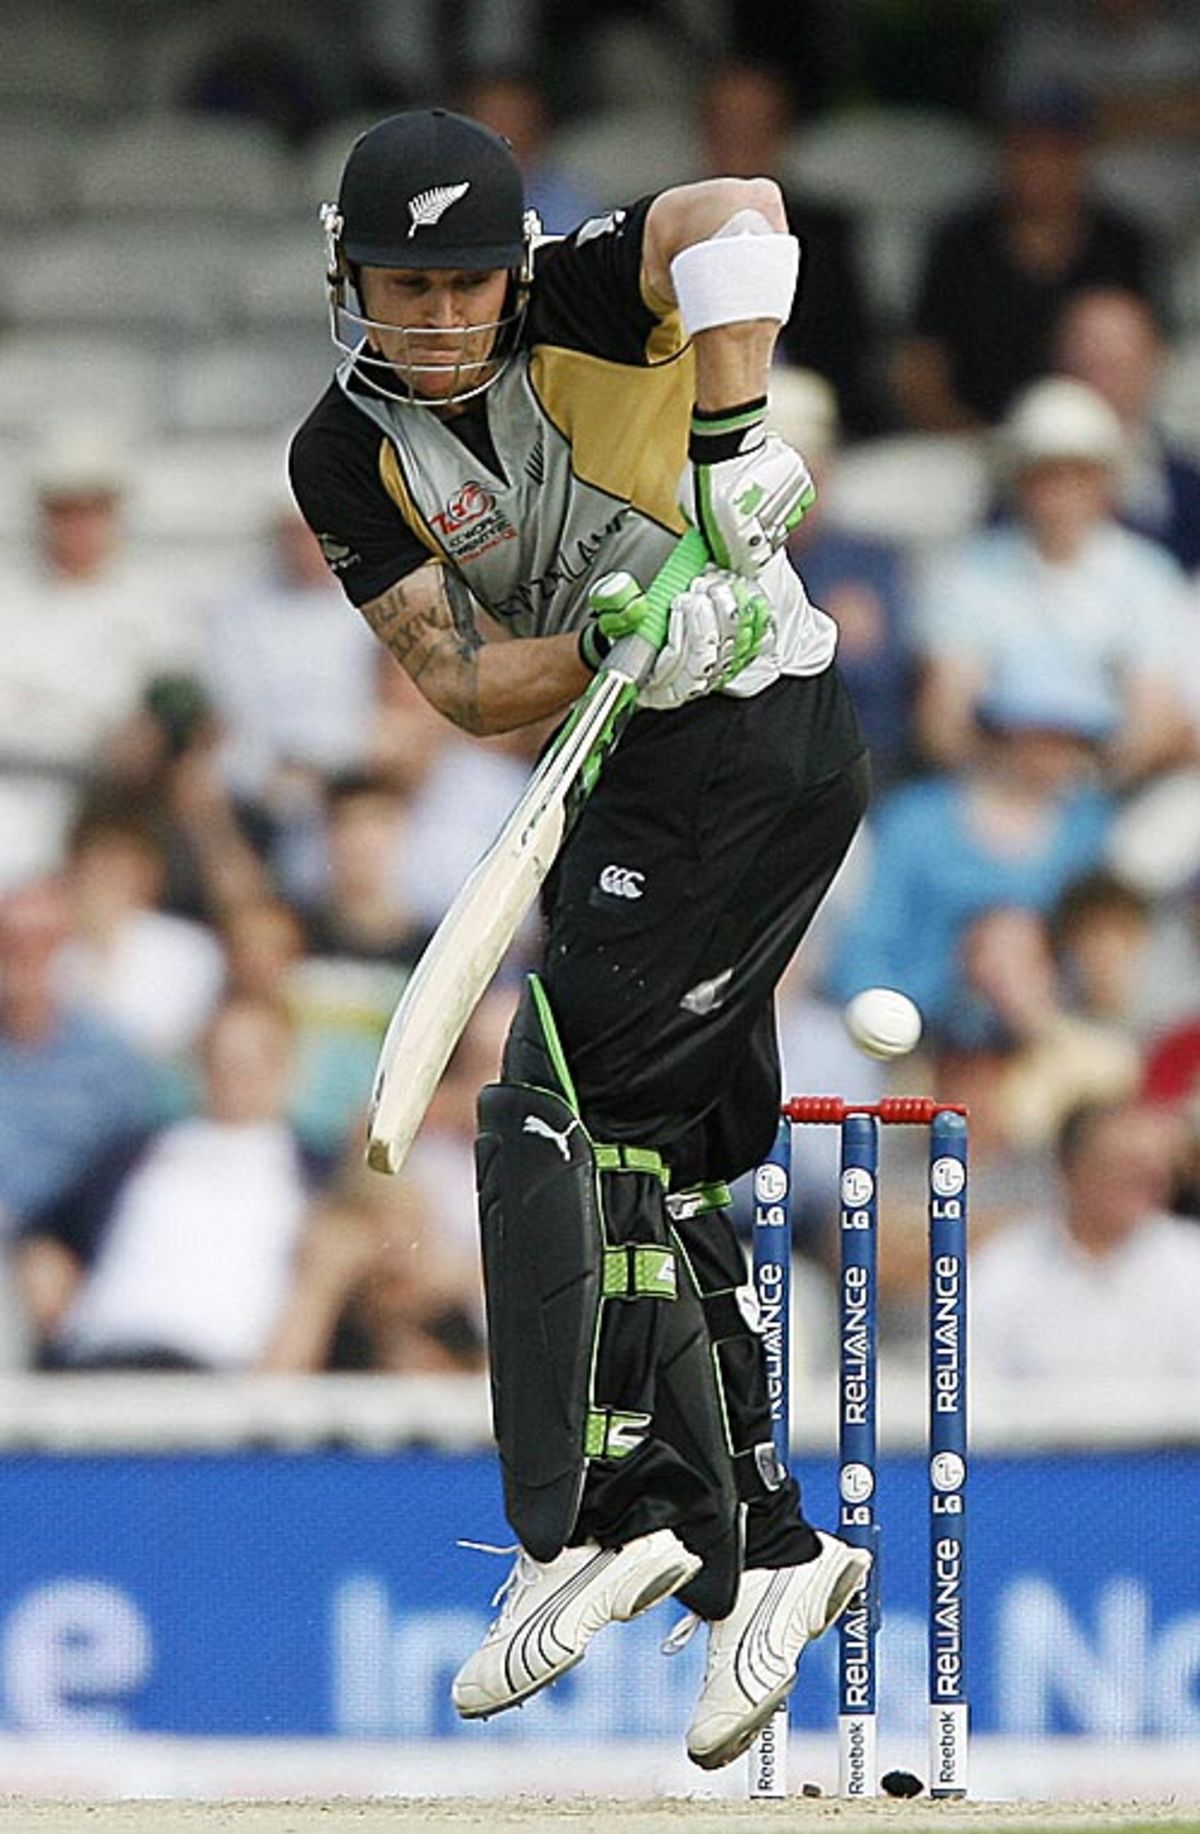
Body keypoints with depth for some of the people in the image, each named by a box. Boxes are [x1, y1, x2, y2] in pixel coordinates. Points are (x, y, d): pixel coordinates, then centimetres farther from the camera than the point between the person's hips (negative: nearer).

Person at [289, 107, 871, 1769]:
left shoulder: (576, 308, -13)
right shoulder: (347, 461, 2)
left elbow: (739, 214, -32)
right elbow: (463, 684, -6)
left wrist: (732, 462, -32)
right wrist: (608, 645, -23)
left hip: (760, 745, -8)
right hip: (642, 782, 8)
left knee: (555, 1114, -15)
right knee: (656, 1167, 8)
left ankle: (596, 1514, -16)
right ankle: (762, 1549, 13)